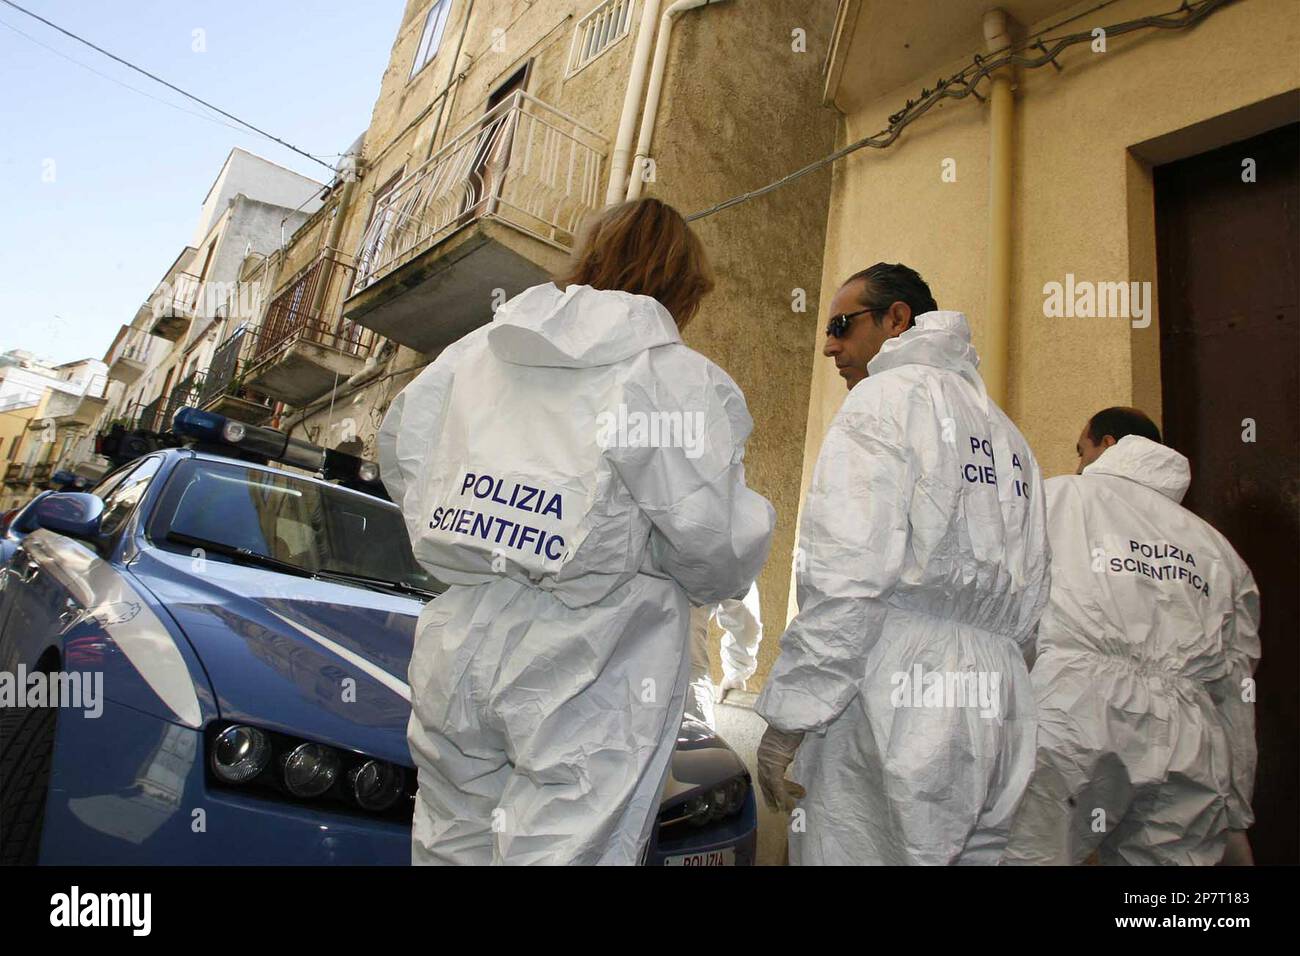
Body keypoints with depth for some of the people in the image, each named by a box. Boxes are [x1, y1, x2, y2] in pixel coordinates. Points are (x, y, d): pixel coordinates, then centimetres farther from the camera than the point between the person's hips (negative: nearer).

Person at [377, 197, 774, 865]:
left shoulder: (478, 348, 7)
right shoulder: (678, 379, -10)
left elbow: (398, 452, 15)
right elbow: (715, 544, -13)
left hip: (458, 655, 6)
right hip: (588, 684, -5)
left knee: (452, 846, 23)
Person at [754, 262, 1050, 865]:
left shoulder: (886, 397, -4)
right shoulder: (1007, 436, 21)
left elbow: (847, 573, -17)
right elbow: (1029, 601, 18)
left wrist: (787, 716, -14)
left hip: (893, 706, -8)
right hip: (999, 724, 9)